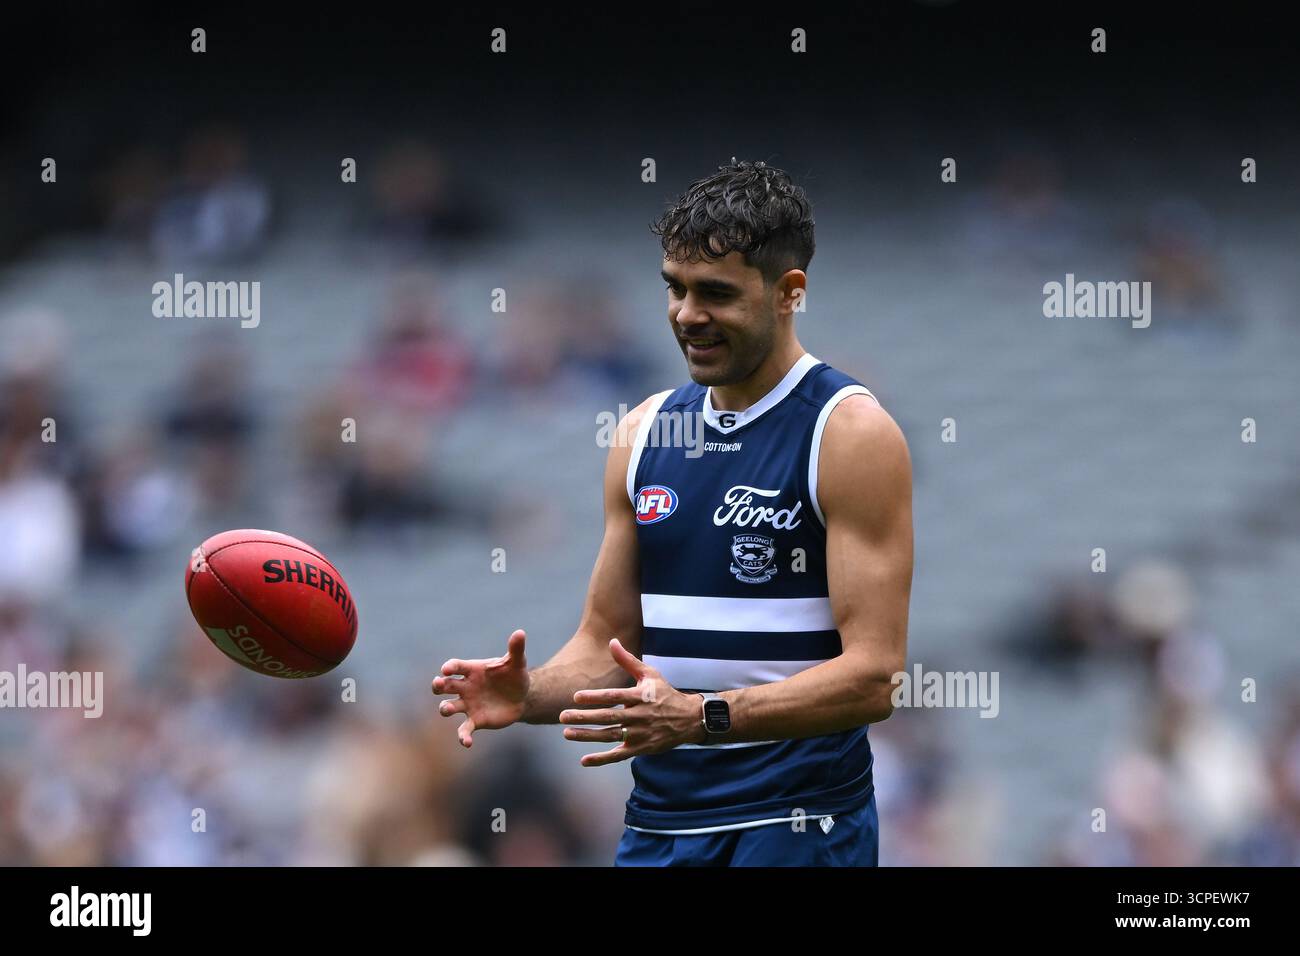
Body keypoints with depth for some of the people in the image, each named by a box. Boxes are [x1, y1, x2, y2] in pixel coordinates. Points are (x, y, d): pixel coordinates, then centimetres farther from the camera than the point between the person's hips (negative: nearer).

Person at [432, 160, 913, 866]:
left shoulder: (851, 431, -8)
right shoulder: (645, 431, 10)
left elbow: (873, 675, -16)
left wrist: (699, 716, -28)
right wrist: (529, 694, -7)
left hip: (794, 831, -6)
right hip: (659, 823, 6)